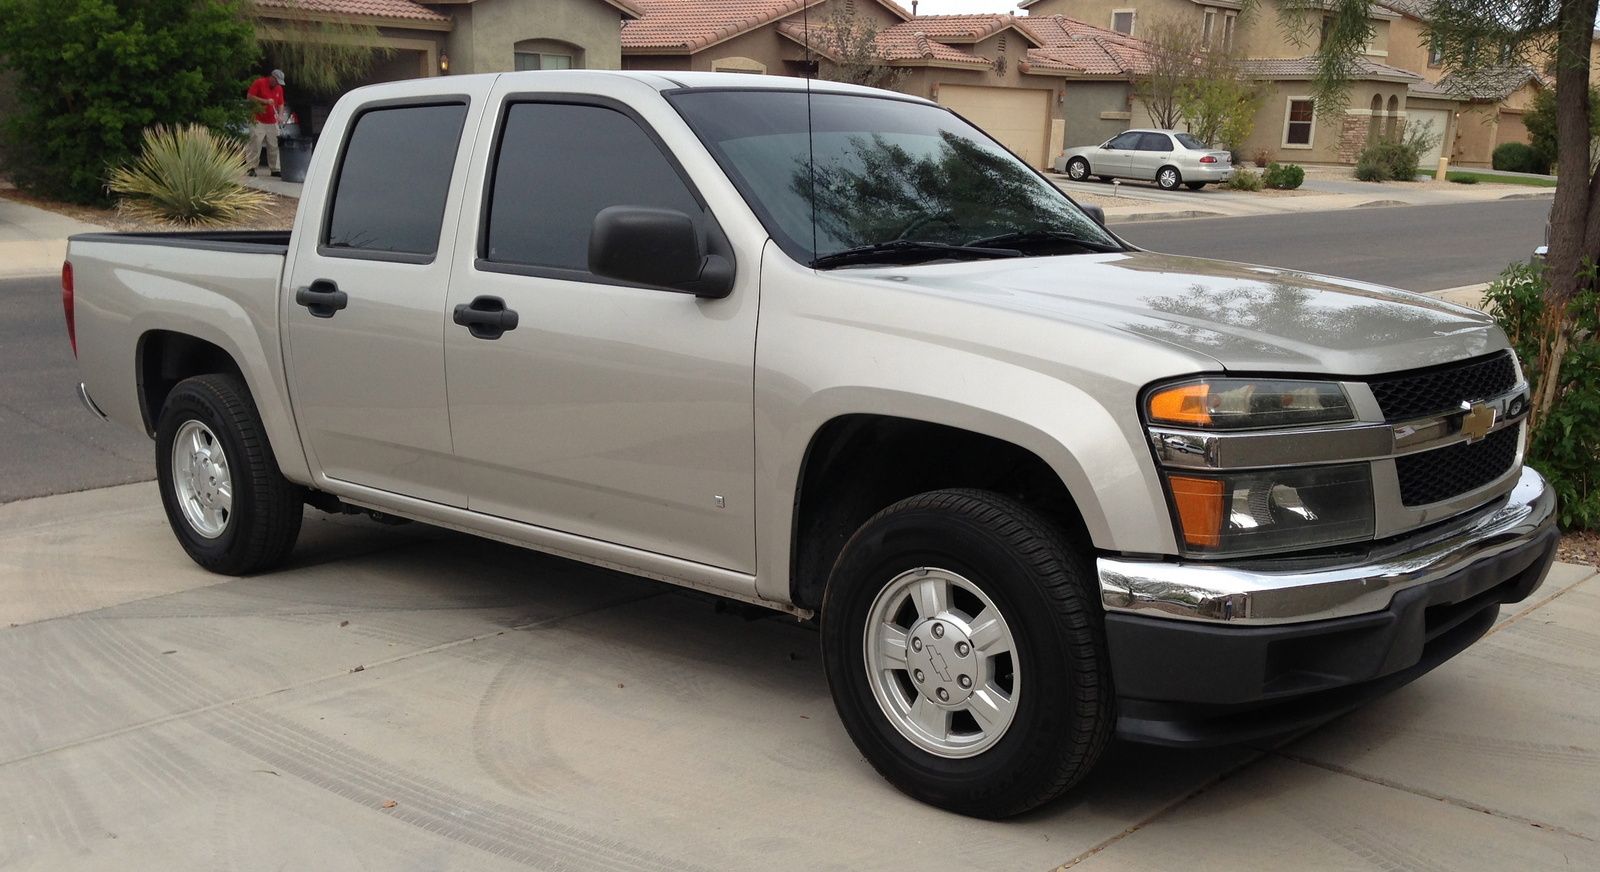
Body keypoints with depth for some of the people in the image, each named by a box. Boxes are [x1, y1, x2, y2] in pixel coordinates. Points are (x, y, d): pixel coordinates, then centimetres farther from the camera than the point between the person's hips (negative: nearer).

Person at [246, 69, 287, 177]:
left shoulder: (279, 88, 11)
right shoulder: (259, 83, -6)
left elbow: (280, 104, 16)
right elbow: (250, 97, -8)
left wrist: (280, 115, -2)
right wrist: (265, 101, -18)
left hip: (272, 122, 5)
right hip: (258, 121, -5)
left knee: (274, 146, 5)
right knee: (255, 144, -8)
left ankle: (275, 169, 10)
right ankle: (251, 168, -4)